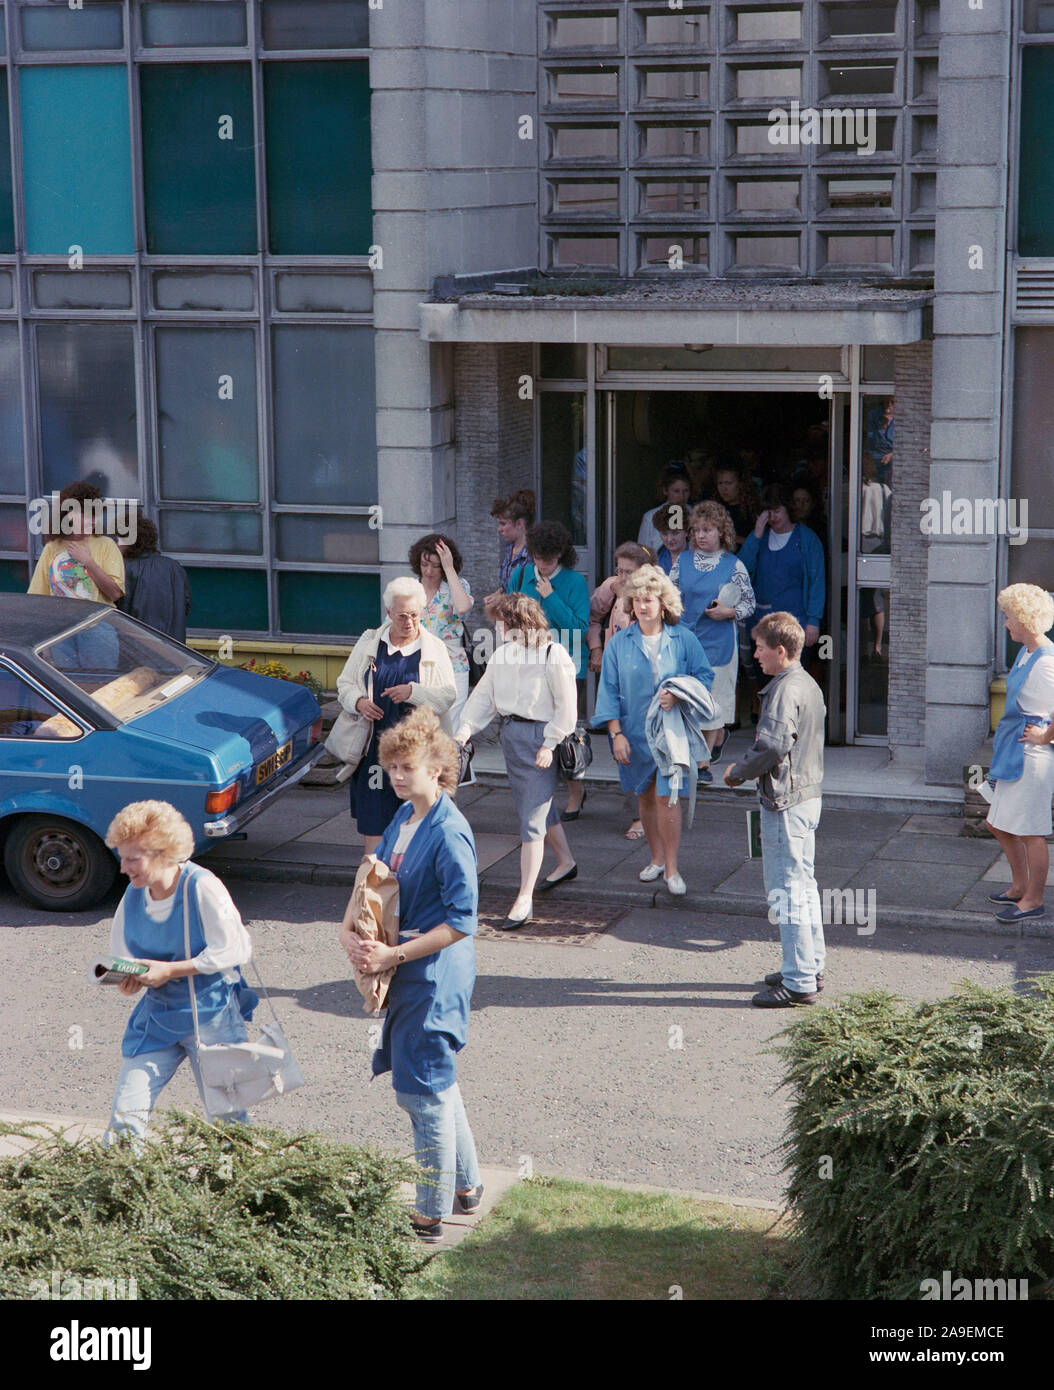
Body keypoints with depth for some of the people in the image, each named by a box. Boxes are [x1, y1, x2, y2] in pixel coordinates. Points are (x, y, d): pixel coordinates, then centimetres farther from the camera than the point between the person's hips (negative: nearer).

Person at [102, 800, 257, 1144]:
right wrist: (127, 977, -14)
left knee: (224, 1115, 5)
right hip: (156, 1016, 5)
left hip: (210, 1018, -5)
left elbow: (233, 949, -19)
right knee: (125, 1112, -2)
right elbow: (121, 954, 11)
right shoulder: (134, 894, 1)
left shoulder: (202, 887, -17)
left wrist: (169, 970, -20)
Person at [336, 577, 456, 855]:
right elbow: (345, 683, 13)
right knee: (372, 813, -1)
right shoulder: (369, 642, 8)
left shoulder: (434, 648, 3)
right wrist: (359, 702, -9)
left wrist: (413, 691, -17)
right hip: (374, 743, 1)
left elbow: (449, 695, -2)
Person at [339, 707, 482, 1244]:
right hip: (403, 971, 9)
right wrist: (350, 932, -6)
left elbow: (461, 921, -22)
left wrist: (395, 955, -20)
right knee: (436, 1081, 21)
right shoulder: (403, 818, 6)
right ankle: (465, 1184, 38)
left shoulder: (449, 833, -21)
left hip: (434, 975, -9)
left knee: (424, 1091, 0)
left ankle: (431, 1218, 12)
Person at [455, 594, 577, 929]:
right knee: (539, 806, 22)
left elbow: (566, 705, -12)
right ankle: (566, 862, 45)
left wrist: (550, 745, -16)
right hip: (511, 734, 8)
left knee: (532, 819, -7)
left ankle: (525, 898, -5)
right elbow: (484, 694, 8)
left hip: (539, 737, -8)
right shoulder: (502, 653, 7)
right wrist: (466, 728, -6)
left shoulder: (553, 655, -14)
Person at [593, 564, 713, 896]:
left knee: (666, 796, -9)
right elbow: (609, 691, 2)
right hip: (635, 733, 3)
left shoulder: (683, 639, -3)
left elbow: (705, 676, 3)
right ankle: (657, 859, 30)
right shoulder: (619, 643, 1)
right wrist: (616, 734, -5)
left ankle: (671, 869, 0)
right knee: (646, 797, 13)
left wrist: (679, 695, -15)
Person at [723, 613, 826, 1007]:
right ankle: (811, 968, 28)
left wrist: (738, 773, -10)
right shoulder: (808, 685, 12)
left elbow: (772, 747, -26)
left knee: (786, 891, -5)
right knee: (803, 885, 18)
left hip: (785, 803, -10)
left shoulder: (784, 691, -18)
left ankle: (799, 982, -2)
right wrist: (745, 768, 12)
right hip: (808, 795, 10)